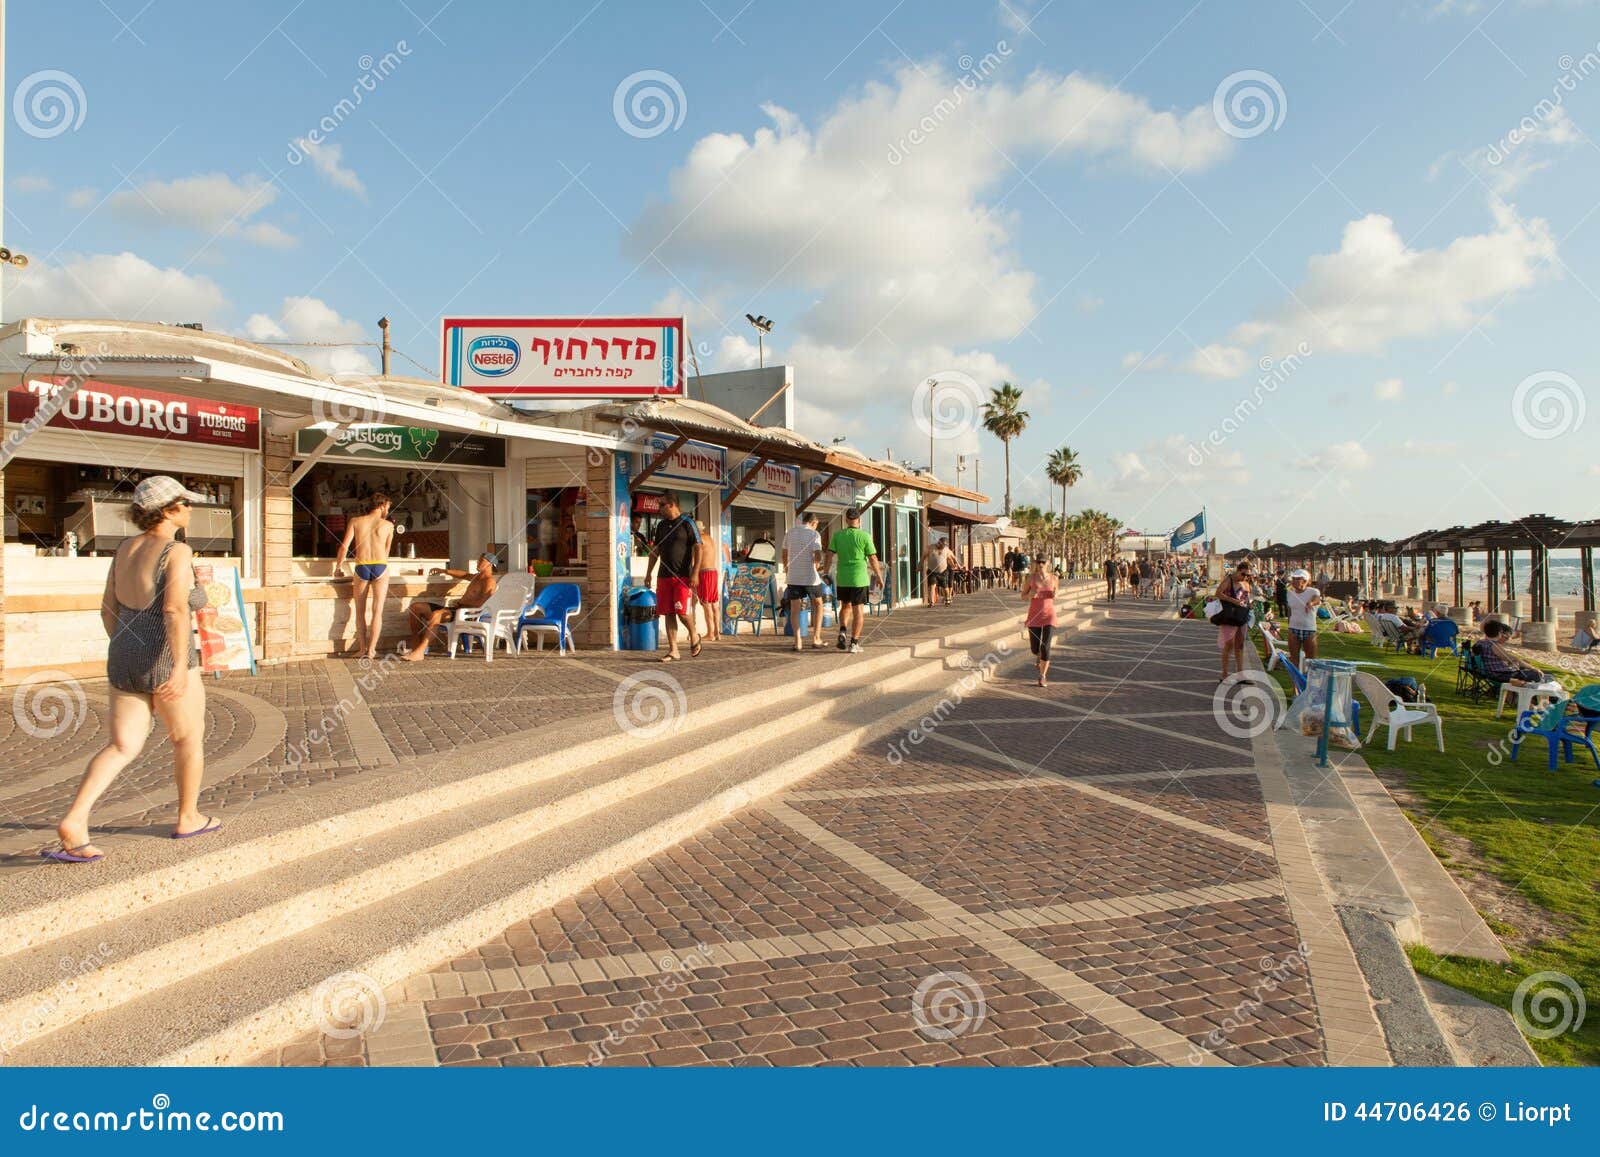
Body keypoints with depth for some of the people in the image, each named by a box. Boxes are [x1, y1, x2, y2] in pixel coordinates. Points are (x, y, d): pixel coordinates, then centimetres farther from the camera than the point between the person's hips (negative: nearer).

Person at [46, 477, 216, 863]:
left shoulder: (126, 549, 10)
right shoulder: (178, 552, -14)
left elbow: (108, 609, 14)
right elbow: (175, 609, -27)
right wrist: (180, 667, -30)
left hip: (125, 663, 7)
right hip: (165, 662, -7)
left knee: (122, 748, 9)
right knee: (189, 739, 13)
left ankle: (74, 821, -8)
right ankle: (188, 819, 25)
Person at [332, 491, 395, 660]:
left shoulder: (355, 522, 7)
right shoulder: (388, 525, 7)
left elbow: (344, 546, 1)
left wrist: (338, 567, 12)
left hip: (361, 567, 1)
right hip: (381, 566, -1)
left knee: (361, 611, 12)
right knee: (377, 611, 2)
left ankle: (362, 649, 12)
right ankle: (371, 650, -2)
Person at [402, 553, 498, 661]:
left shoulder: (489, 581, -7)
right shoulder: (477, 576, 24)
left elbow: (480, 603, -20)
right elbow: (465, 574, 46)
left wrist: (460, 602, -10)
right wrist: (444, 571, 44)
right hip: (456, 608, 11)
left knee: (436, 615, -39)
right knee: (416, 607, 5)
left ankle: (420, 651, -42)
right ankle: (416, 641, 1)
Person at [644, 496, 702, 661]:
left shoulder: (687, 523, -4)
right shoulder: (661, 526, 15)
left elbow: (697, 549, -8)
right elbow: (655, 550, 21)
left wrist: (695, 573, -15)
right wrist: (649, 573, 17)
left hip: (683, 576, -6)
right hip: (664, 576, 6)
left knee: (682, 611, -12)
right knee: (668, 613, 3)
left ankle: (694, 636, 16)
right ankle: (673, 651, 8)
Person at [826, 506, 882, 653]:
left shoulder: (837, 535, 0)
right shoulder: (864, 536, -6)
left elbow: (829, 555, -3)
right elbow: (873, 559, -5)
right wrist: (879, 576, 6)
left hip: (842, 579, 3)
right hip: (859, 579, -3)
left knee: (845, 606, 21)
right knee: (858, 610, 3)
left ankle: (842, 631, 1)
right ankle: (854, 643, 1)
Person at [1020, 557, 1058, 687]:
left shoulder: (1053, 578, -1)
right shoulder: (1030, 577, -5)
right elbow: (1023, 598, 2)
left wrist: (1054, 596, -11)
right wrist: (1030, 594, -21)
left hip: (1049, 615, 0)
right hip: (1034, 615, 0)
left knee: (1045, 647, -13)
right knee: (1034, 649, 3)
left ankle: (1042, 677, 4)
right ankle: (1039, 655, 44)